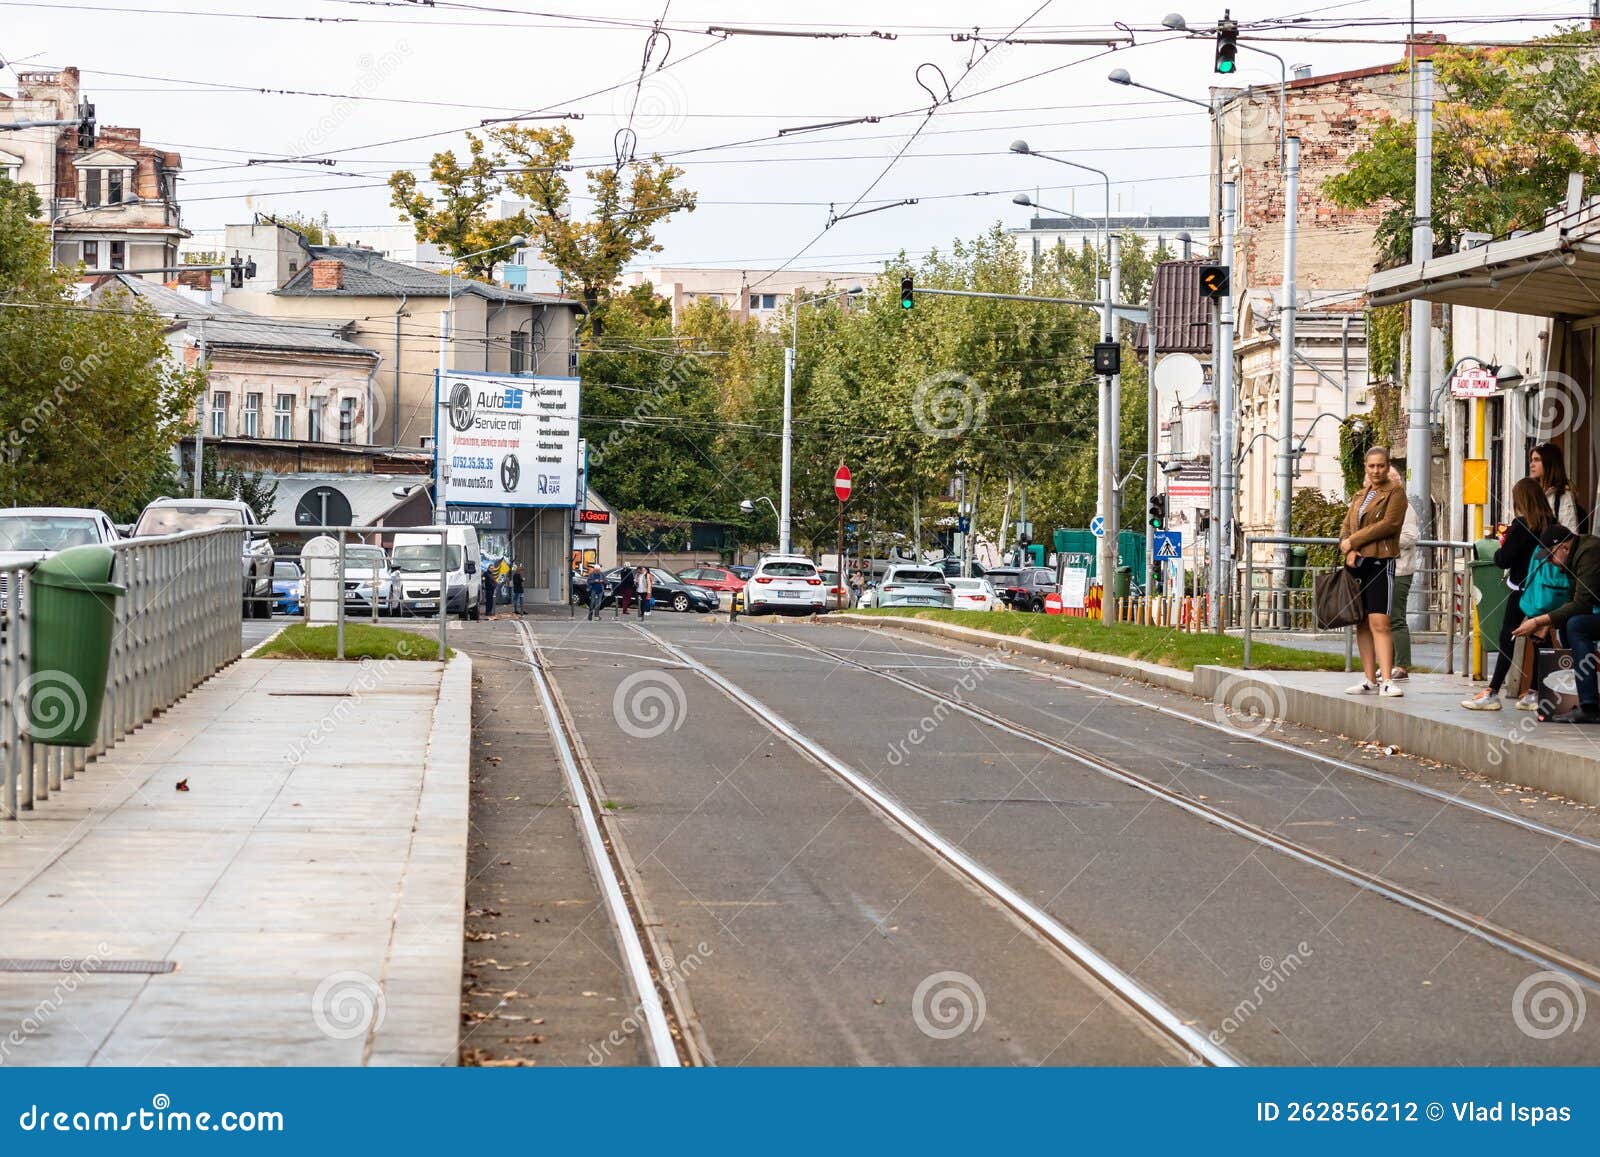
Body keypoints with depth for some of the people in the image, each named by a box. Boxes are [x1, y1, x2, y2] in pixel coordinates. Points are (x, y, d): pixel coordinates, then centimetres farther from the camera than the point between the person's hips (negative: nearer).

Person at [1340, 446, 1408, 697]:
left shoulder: (1395, 494, 1)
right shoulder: (1360, 496, 21)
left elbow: (1389, 524, -13)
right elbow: (1346, 528, 14)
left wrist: (1353, 541, -10)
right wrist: (1349, 551, -7)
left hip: (1380, 563, -7)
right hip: (1356, 564, 7)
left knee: (1379, 622, -15)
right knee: (1362, 624, 6)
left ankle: (1386, 680, -19)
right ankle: (1370, 680, 10)